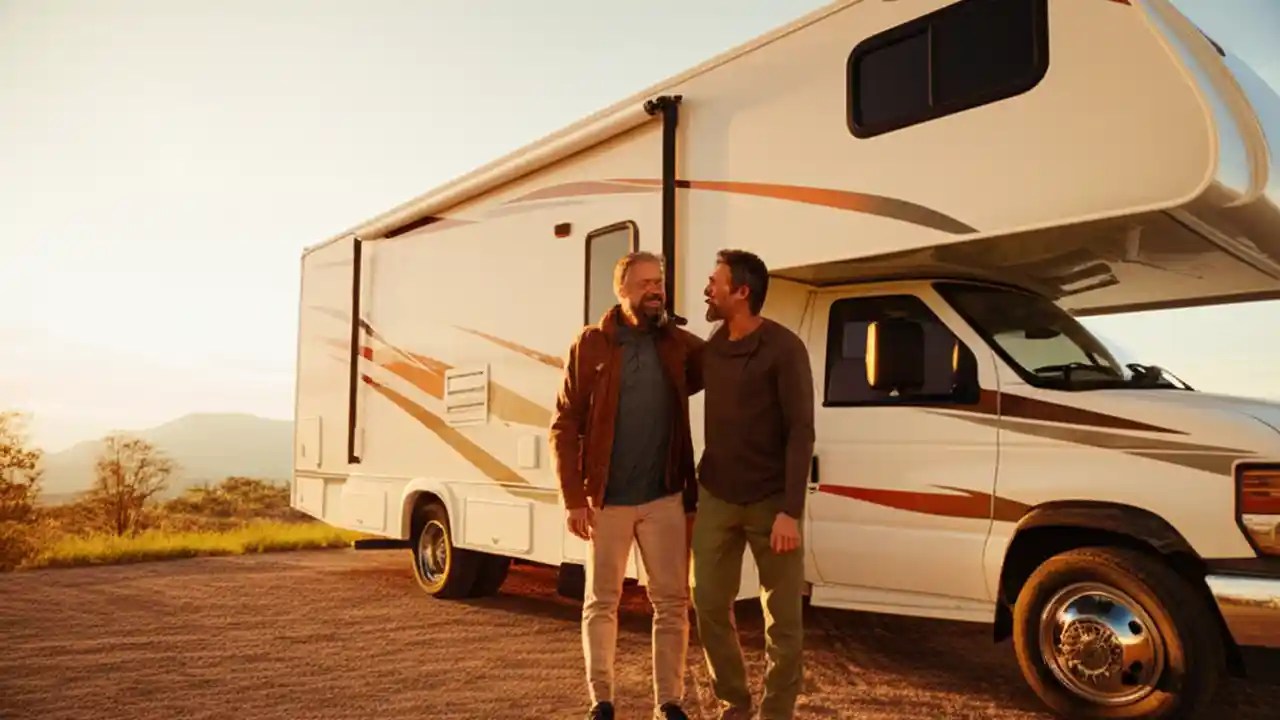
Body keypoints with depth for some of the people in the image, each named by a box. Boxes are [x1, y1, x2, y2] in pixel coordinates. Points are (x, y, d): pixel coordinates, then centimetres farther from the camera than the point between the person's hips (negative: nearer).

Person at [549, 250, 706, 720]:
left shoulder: (680, 345, 4)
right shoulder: (590, 345, -4)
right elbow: (565, 426, -4)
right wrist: (574, 498, -10)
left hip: (665, 498, 2)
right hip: (606, 501, -2)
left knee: (672, 603, 7)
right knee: (601, 603, 9)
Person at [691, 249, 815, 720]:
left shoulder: (783, 349, -11)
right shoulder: (712, 347, 6)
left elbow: (801, 432, -14)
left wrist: (790, 510, -21)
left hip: (770, 501, -5)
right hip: (716, 497, 5)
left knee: (783, 618, 4)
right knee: (710, 606, 7)